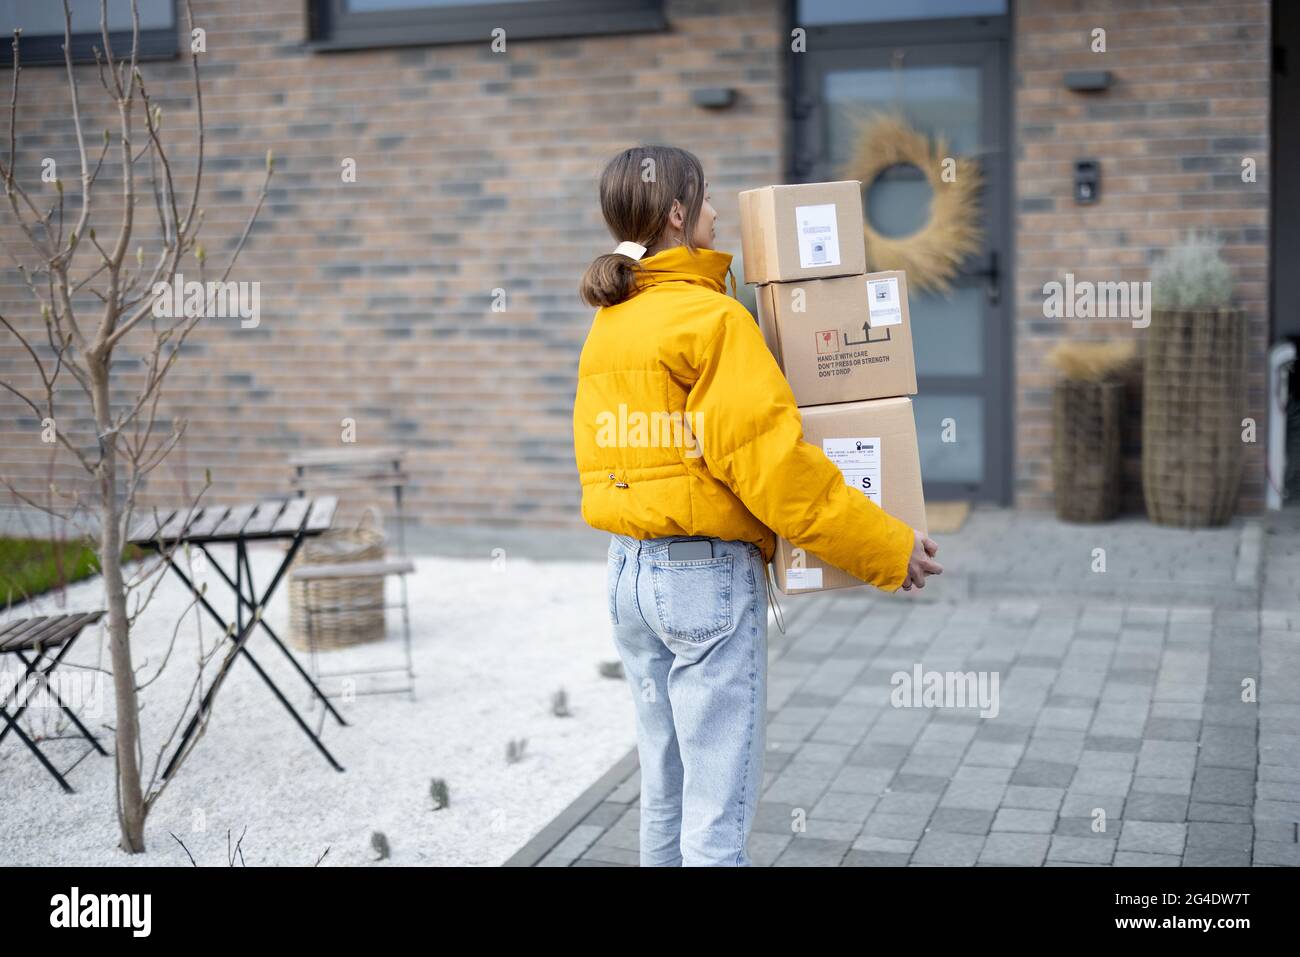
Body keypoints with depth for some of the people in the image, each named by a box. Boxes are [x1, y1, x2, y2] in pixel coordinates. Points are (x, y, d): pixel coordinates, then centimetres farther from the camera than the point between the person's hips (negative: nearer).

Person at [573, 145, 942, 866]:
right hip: (707, 572, -8)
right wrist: (886, 547, -15)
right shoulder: (711, 317, -15)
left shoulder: (606, 326, 10)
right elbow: (769, 460, -20)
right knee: (719, 809, 0)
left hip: (627, 569, 8)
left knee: (665, 792, 19)